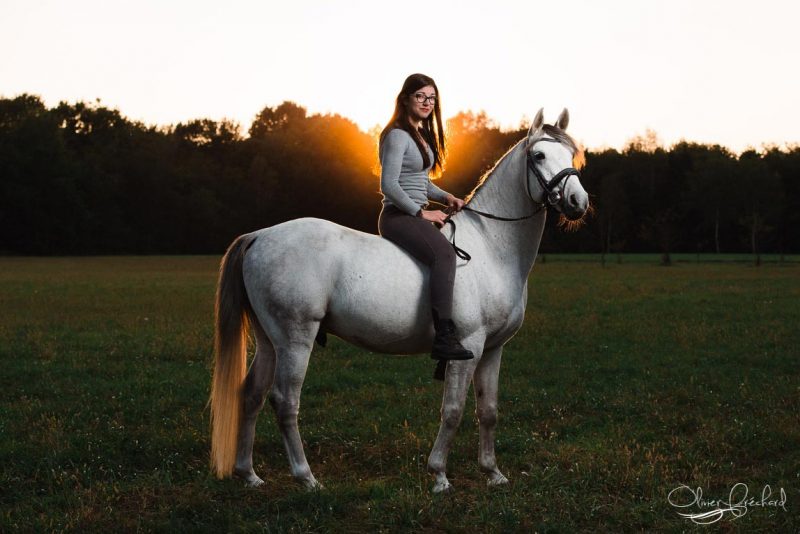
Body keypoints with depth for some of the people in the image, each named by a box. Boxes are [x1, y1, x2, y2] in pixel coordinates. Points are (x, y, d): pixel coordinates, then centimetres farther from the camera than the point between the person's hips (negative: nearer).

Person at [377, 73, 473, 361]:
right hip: (398, 216, -11)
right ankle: (444, 337, -41)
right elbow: (388, 184, -20)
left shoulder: (422, 135, 18)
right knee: (444, 252, -32)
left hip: (415, 216, 11)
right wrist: (422, 212, -17)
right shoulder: (398, 136, -12)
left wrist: (445, 197, 9)